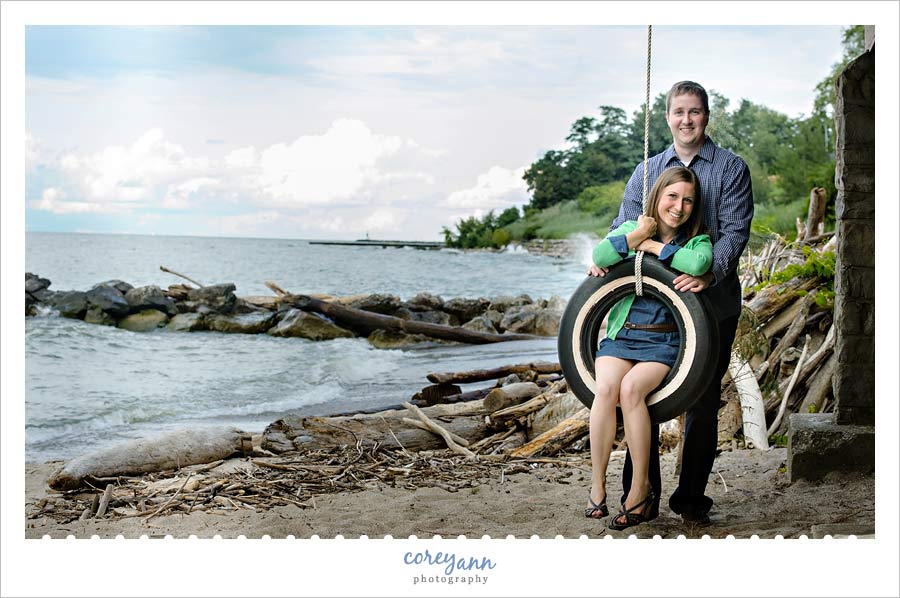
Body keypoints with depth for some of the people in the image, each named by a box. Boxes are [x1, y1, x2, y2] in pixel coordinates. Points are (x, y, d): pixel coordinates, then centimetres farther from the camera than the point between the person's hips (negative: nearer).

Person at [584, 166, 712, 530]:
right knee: (605, 389, -27)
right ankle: (597, 486, -16)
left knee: (630, 389, -29)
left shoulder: (697, 240, 5)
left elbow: (699, 263, -22)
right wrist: (640, 233, -10)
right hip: (620, 334, 2)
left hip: (664, 340, -2)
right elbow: (600, 255, -11)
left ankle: (641, 490, -17)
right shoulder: (632, 228, 9)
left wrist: (652, 245, -11)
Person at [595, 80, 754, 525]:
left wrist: (709, 273, -25)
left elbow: (735, 230, -7)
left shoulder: (731, 168, 3)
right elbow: (626, 225, 8)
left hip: (712, 302, -2)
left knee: (702, 403, 5)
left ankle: (691, 499, 16)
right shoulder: (647, 170, 12)